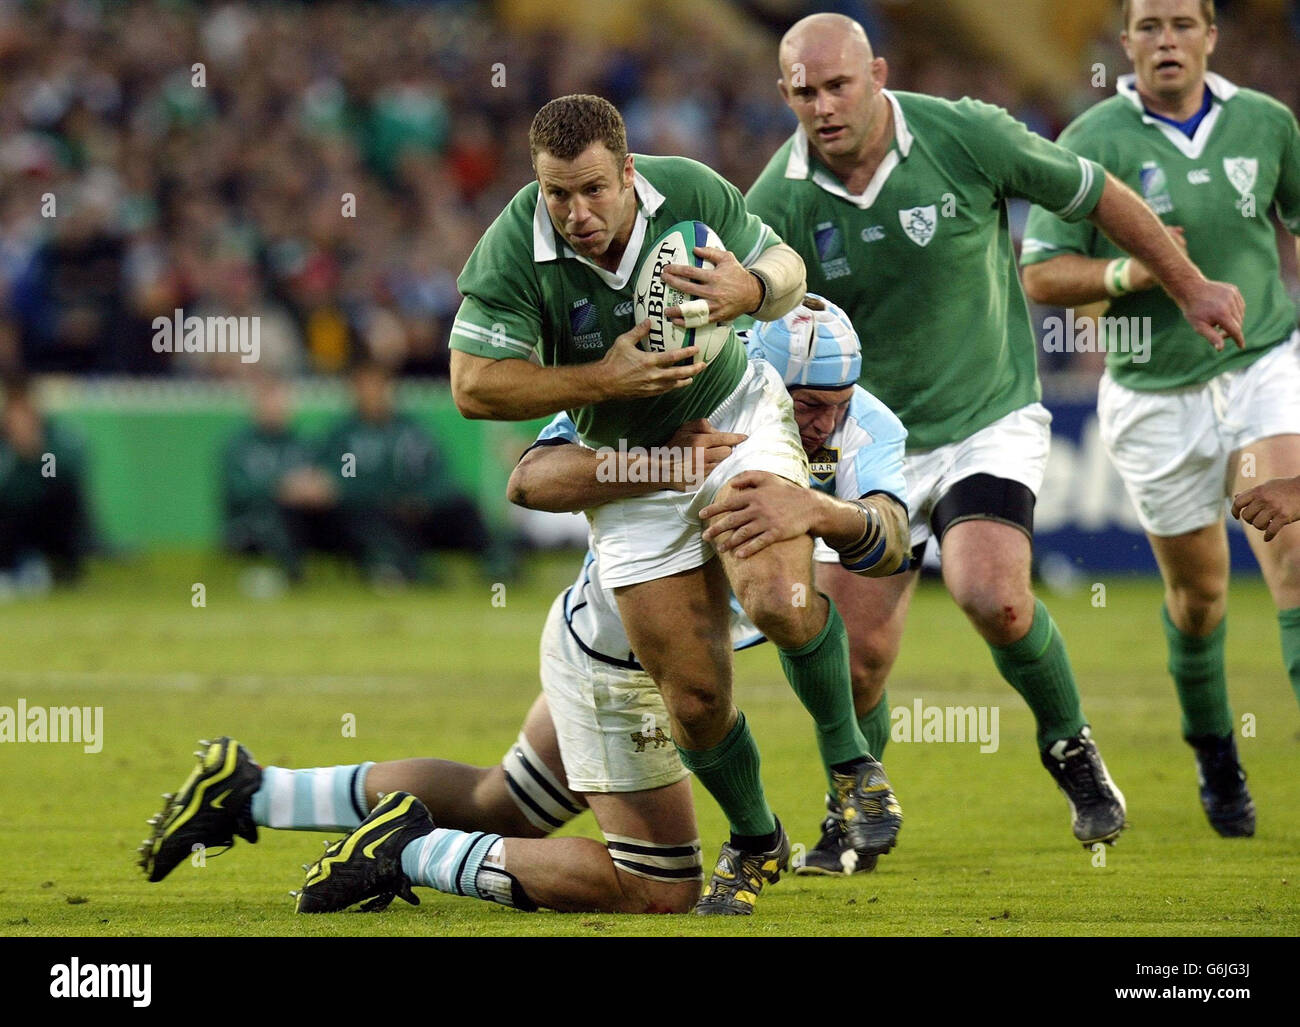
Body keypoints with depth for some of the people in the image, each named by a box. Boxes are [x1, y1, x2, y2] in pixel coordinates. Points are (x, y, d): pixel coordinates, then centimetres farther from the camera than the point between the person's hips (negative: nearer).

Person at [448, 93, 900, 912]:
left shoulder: (692, 193, -16)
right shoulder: (511, 253, -21)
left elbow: (788, 267, -2)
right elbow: (473, 385, -19)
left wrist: (751, 291, -26)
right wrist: (604, 378, -26)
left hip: (737, 415, 0)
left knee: (778, 598, -28)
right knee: (695, 700, -4)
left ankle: (851, 760, -2)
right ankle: (754, 840, 25)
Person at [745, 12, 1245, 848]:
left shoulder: (967, 136, -14)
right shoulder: (778, 203, -11)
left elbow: (1096, 195, 1)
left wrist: (1191, 287, 12)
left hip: (991, 419, -2)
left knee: (992, 596, -25)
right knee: (860, 647, -6)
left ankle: (1069, 743, 3)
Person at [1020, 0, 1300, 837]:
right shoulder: (1094, 140, -8)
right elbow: (1040, 275, -8)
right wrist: (1127, 272, -24)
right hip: (1156, 394, -1)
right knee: (1198, 590, 9)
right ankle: (1213, 752, 34)